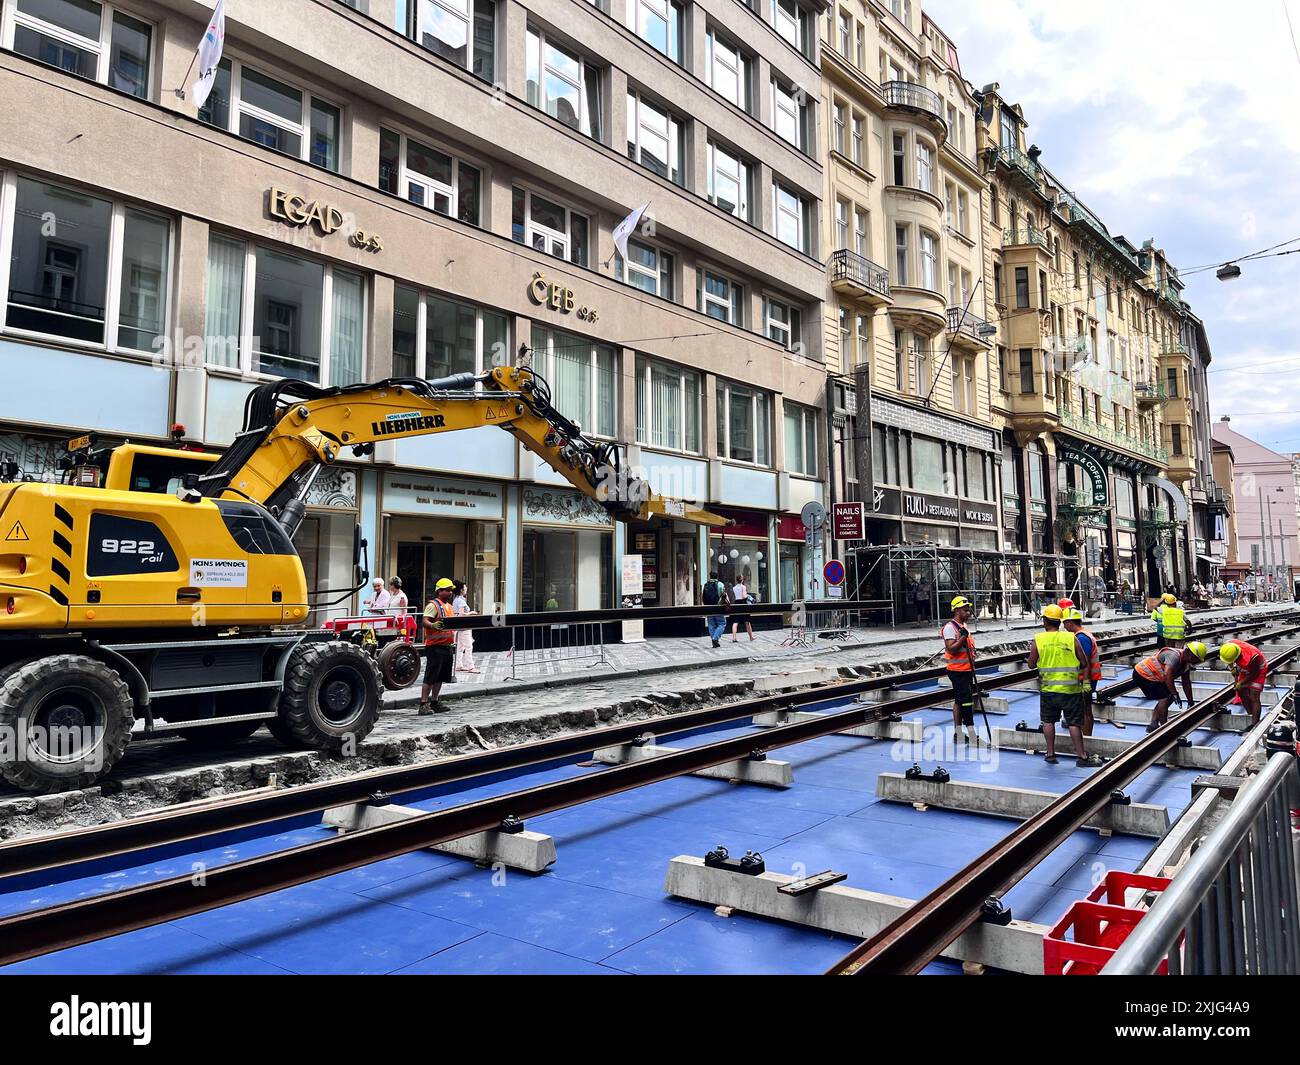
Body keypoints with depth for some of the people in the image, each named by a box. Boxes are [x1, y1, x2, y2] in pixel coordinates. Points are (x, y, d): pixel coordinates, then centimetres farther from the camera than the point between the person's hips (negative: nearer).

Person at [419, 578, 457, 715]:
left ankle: (435, 702, 22)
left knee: (440, 677, 14)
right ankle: (423, 704, -5)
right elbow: (425, 621, -20)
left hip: (447, 646, 9)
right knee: (430, 677, -7)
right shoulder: (433, 605, -9)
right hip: (435, 646, -9)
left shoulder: (449, 606, 19)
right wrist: (433, 625, -39)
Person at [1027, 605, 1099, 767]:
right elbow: (1084, 664, -2)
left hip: (1048, 689, 1)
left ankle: (1050, 754, 19)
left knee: (1048, 721, 14)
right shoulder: (1071, 638, -7)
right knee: (1074, 723, 7)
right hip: (1070, 689, -1)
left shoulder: (1038, 640, -7)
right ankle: (1081, 756, 11)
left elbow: (1031, 665, 0)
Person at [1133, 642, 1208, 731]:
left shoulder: (1186, 663, 6)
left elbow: (1186, 683, 11)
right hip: (1142, 674, -11)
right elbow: (1167, 674, -39)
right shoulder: (1174, 656, -26)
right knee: (1165, 698, -16)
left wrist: (1190, 702, 12)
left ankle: (1153, 725, 18)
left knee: (1169, 697, 14)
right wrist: (1175, 693, -34)